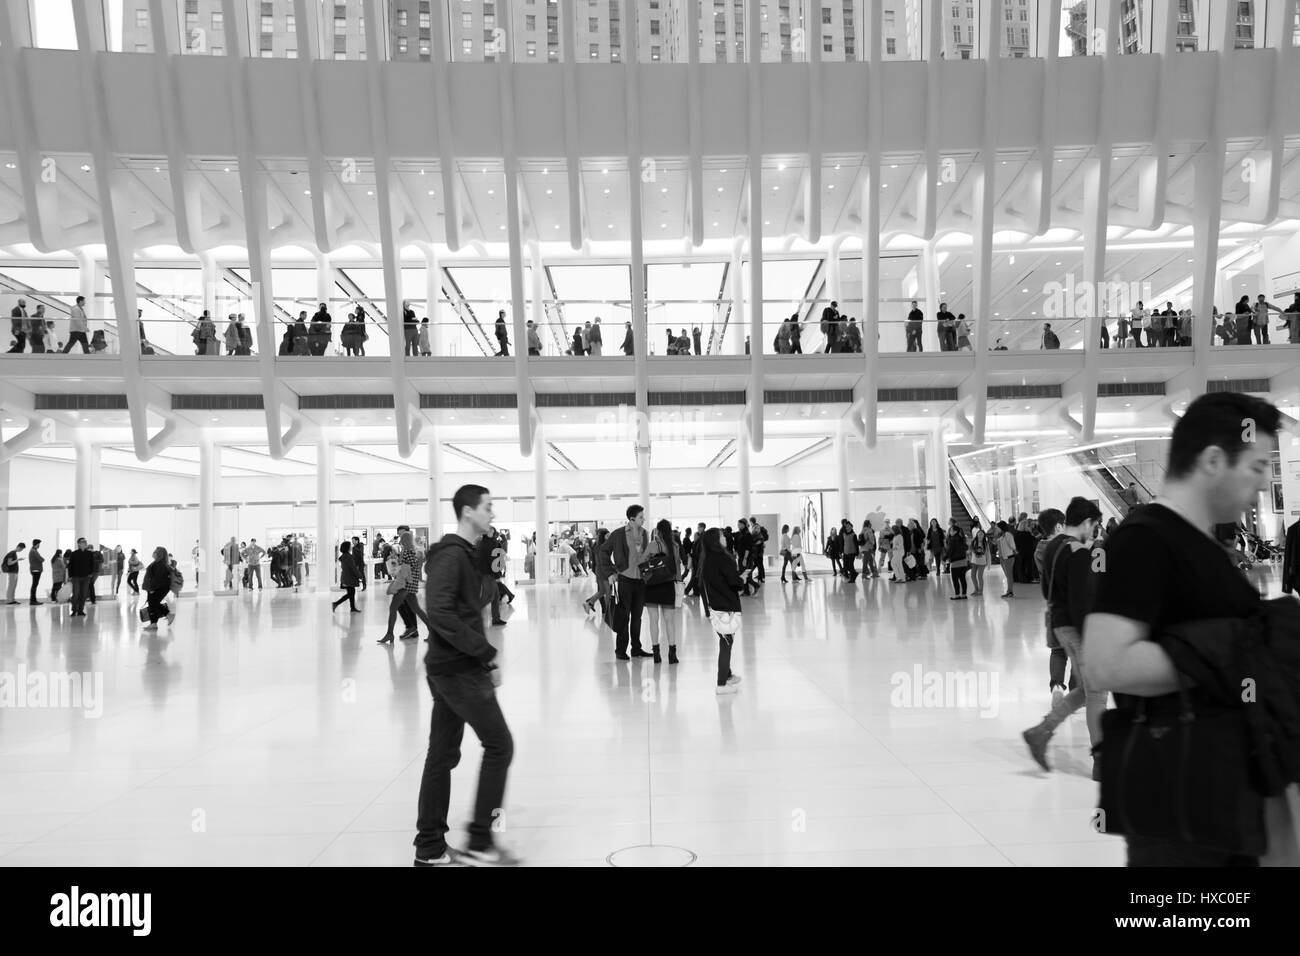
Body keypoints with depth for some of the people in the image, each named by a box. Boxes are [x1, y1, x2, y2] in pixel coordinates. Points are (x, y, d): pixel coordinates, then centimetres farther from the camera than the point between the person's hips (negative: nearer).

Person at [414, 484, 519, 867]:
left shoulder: (462, 553, 16)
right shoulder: (451, 554, -15)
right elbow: (440, 612, -26)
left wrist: (485, 655, 6)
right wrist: (487, 653, -21)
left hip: (448, 668, 10)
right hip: (461, 669, -10)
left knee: (442, 755, 12)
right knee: (499, 745, -2)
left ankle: (430, 848, 20)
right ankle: (479, 843, 5)